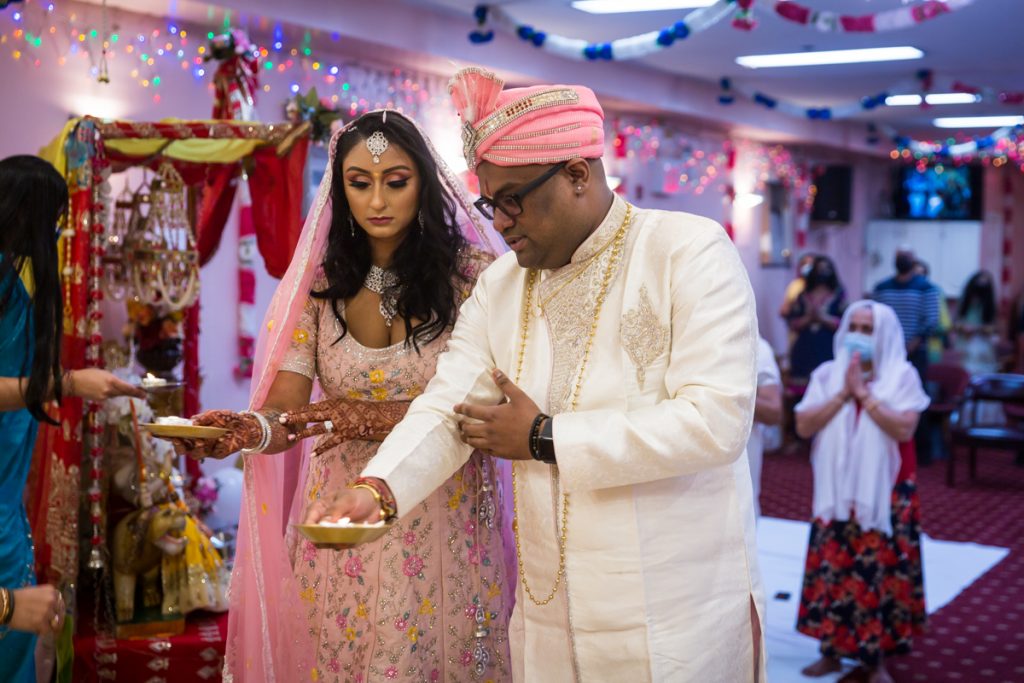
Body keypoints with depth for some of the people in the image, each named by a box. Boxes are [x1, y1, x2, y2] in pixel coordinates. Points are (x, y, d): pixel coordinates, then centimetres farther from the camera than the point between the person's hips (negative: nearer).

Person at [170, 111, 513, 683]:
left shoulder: (471, 274, -6)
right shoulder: (320, 283, 2)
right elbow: (286, 410, -6)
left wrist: (375, 417, -24)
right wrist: (247, 429, -29)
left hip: (444, 522, -2)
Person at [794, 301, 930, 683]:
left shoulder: (903, 375, -5)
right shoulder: (827, 374, 3)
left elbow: (904, 428, -18)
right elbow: (803, 426, -6)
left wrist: (863, 392, -18)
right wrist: (843, 394, -13)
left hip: (886, 494, -3)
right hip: (836, 492, 3)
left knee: (879, 573, -1)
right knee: (832, 571, 5)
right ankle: (831, 651, 18)